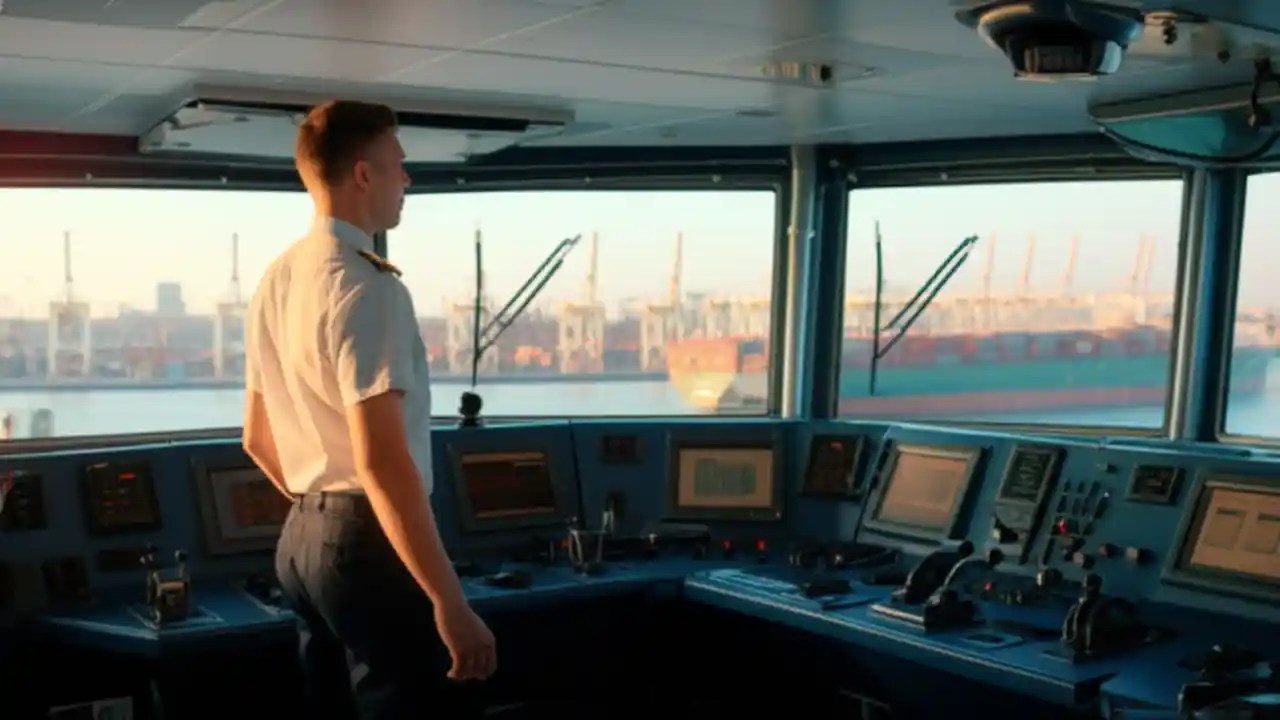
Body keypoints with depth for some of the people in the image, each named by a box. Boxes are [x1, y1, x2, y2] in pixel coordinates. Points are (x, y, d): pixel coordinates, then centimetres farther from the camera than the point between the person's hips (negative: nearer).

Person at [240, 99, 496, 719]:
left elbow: (257, 438, 18)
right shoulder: (366, 285, -18)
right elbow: (382, 460, -25)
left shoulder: (277, 279, 10)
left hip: (301, 536, 10)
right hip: (368, 542, -9)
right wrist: (451, 602, -24)